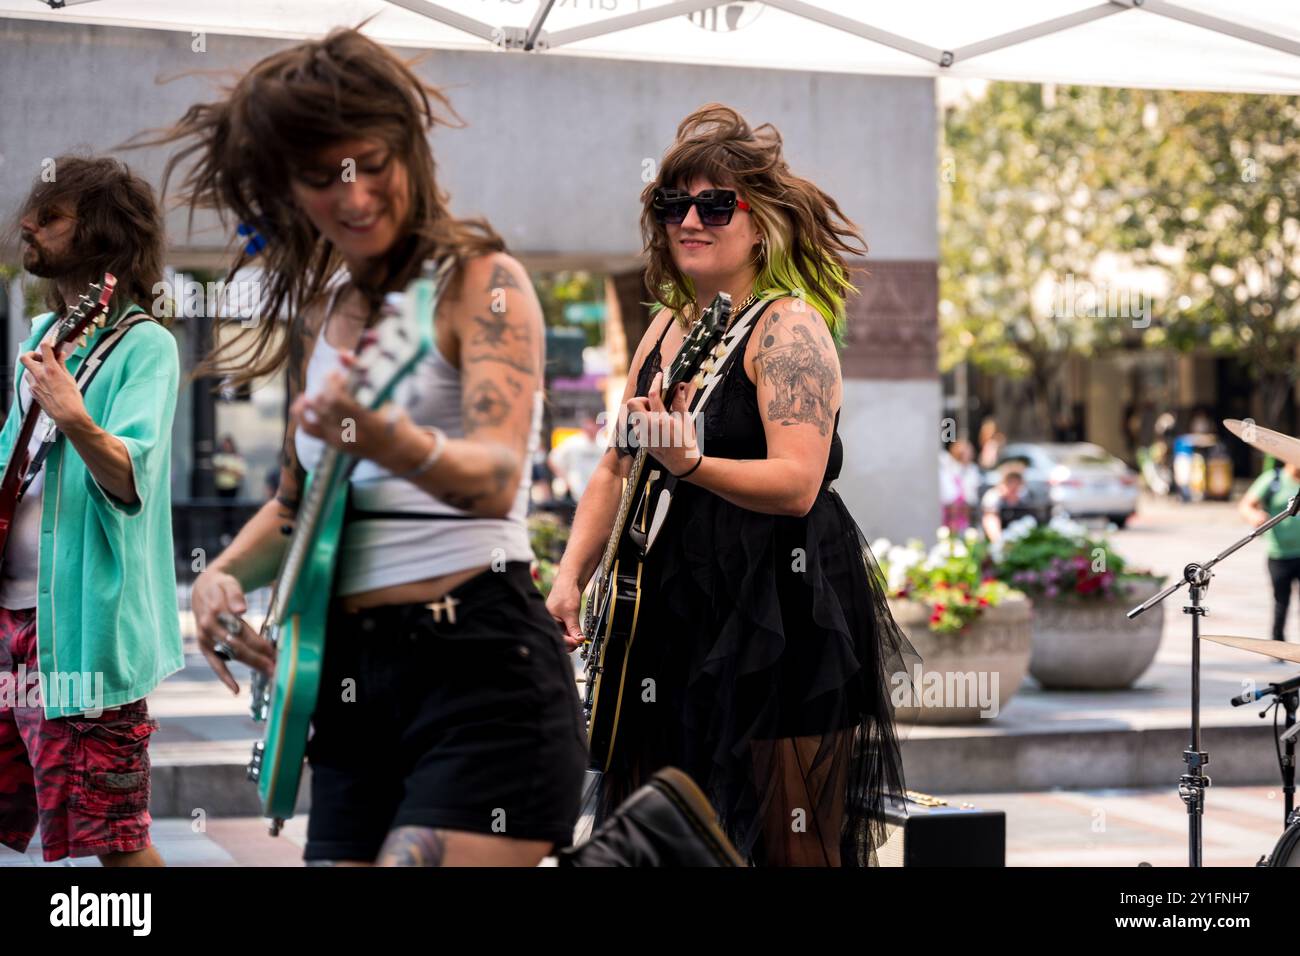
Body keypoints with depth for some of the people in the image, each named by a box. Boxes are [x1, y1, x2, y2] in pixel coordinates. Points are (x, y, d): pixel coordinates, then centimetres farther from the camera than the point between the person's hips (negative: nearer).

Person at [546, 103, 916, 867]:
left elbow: (796, 483, -21)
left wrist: (690, 462, -35)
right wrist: (570, 576, 7)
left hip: (779, 624, -7)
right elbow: (616, 471, 18)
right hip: (675, 621, 8)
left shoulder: (789, 328, -9)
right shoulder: (668, 326, 14)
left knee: (779, 843, -4)